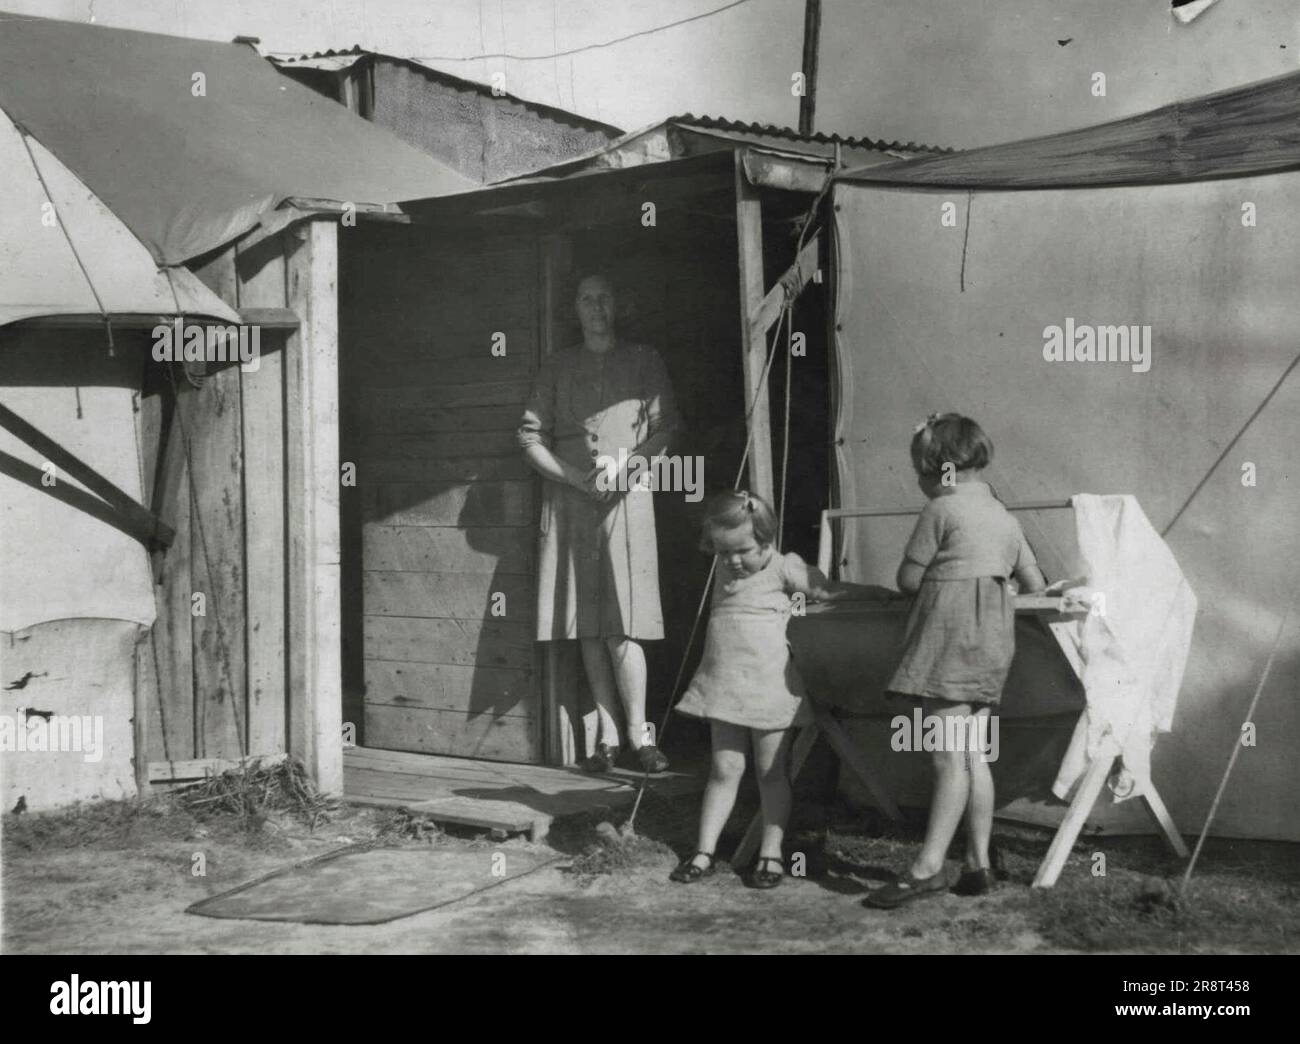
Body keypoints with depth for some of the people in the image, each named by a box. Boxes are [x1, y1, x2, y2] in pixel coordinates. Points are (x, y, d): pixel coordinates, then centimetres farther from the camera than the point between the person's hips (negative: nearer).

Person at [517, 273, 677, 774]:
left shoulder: (644, 362, 11)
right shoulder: (556, 368, 14)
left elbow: (665, 429, 5)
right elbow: (530, 434, 8)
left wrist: (625, 463, -11)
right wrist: (572, 475, -6)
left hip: (625, 497, -2)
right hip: (568, 502, 2)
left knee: (622, 626, -9)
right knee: (588, 627, 0)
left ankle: (637, 735, -3)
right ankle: (608, 736, 4)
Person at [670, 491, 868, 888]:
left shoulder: (784, 568, -8)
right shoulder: (724, 570, 8)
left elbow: (827, 590, -7)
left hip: (769, 687, -4)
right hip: (725, 687, 5)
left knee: (771, 773, 4)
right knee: (724, 769, 7)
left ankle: (771, 854, 11)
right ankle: (704, 852, 10)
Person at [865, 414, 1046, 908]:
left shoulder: (942, 509, -5)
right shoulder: (1003, 515, 18)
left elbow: (907, 579, -2)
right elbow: (1035, 583, 21)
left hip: (950, 640, -8)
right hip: (992, 642, 8)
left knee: (948, 757, -11)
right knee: (972, 756, 8)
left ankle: (928, 867, -12)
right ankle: (978, 863, 8)